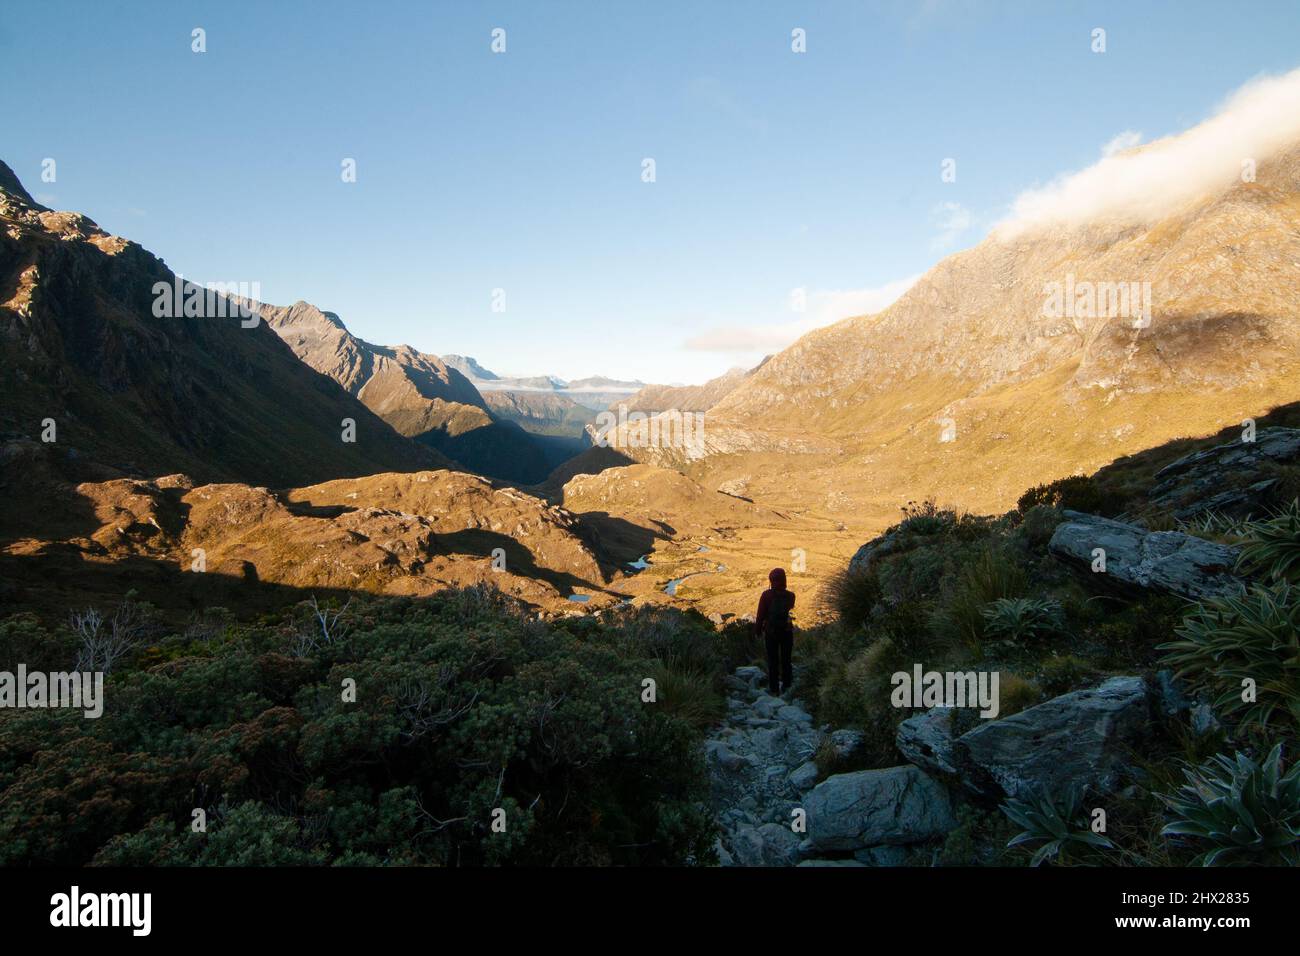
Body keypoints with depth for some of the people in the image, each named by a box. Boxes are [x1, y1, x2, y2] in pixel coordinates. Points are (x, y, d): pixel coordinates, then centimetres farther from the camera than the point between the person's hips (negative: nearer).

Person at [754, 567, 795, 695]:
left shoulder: (766, 595, -17)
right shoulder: (790, 595, -10)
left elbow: (760, 614, -11)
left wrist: (757, 630, 1)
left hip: (771, 632, -1)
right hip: (786, 631, 2)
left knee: (773, 661, 11)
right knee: (786, 660, 14)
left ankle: (774, 688, 15)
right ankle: (786, 687, 20)